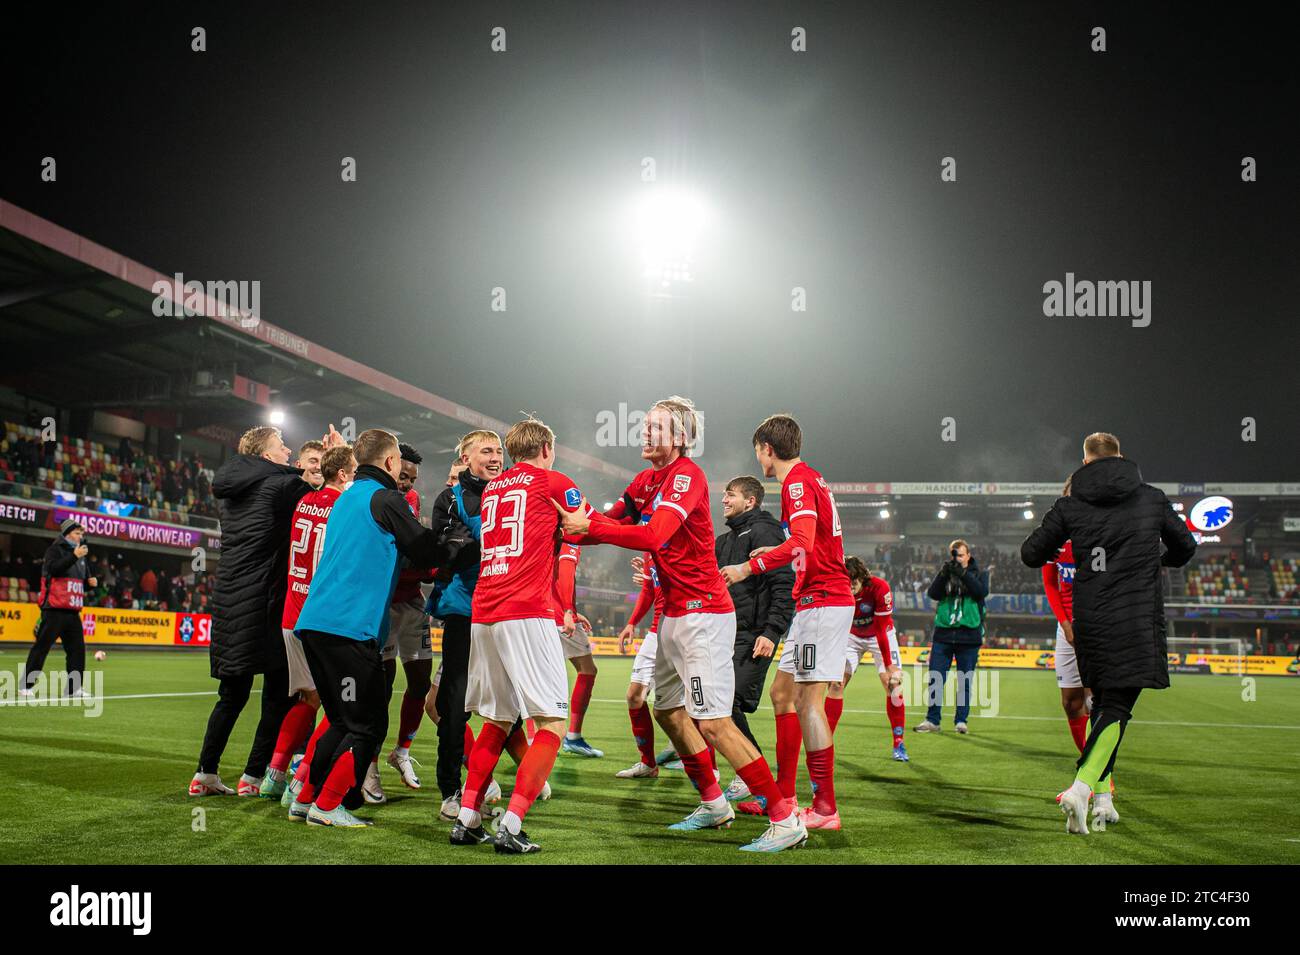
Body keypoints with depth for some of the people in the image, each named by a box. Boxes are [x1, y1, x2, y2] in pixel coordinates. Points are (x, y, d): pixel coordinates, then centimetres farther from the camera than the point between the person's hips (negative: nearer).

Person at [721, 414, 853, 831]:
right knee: (782, 692, 13)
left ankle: (825, 808, -8)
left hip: (821, 601, -10)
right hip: (821, 601, 10)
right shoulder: (809, 478, 18)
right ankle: (783, 795, 19)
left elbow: (803, 542, -27)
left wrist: (750, 567, -23)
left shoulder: (798, 481, -12)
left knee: (809, 701, -10)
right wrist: (774, 553, 26)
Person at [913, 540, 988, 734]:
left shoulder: (979, 574, 8)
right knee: (935, 678, -1)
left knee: (965, 681, 3)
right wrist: (944, 573, -19)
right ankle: (932, 719, 6)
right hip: (944, 633, 1)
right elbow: (933, 593, -5)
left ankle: (961, 720, 13)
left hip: (969, 636, -1)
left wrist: (963, 574, -21)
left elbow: (982, 591, -12)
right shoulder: (945, 573, 11)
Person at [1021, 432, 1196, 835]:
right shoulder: (1152, 498, 5)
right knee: (1117, 707, -5)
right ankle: (1080, 788, -23)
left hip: (1088, 618, 2)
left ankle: (1102, 798, 16)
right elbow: (1185, 547, 17)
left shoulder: (1069, 504, 3)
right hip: (1137, 617, -2)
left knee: (1103, 702, 17)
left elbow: (1031, 554, 6)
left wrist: (1052, 552, 30)